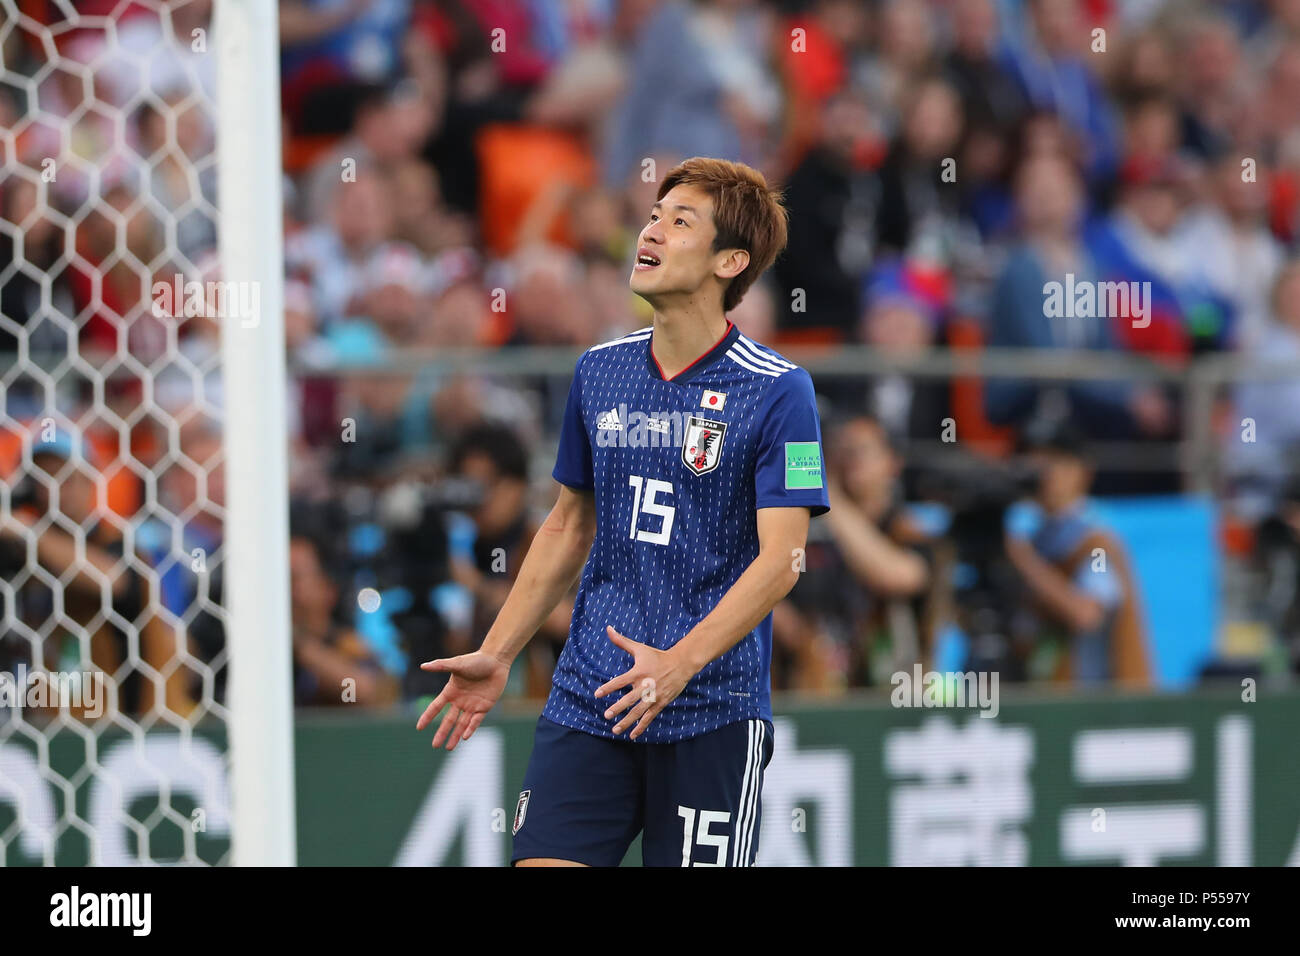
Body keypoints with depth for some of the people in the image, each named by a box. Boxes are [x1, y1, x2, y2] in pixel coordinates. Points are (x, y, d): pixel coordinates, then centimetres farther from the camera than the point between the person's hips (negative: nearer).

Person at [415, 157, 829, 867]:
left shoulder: (777, 391, -7)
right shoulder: (599, 370, 10)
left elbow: (780, 558, -14)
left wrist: (680, 662, -25)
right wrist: (496, 656, 15)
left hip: (712, 711, -4)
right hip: (586, 702, 4)